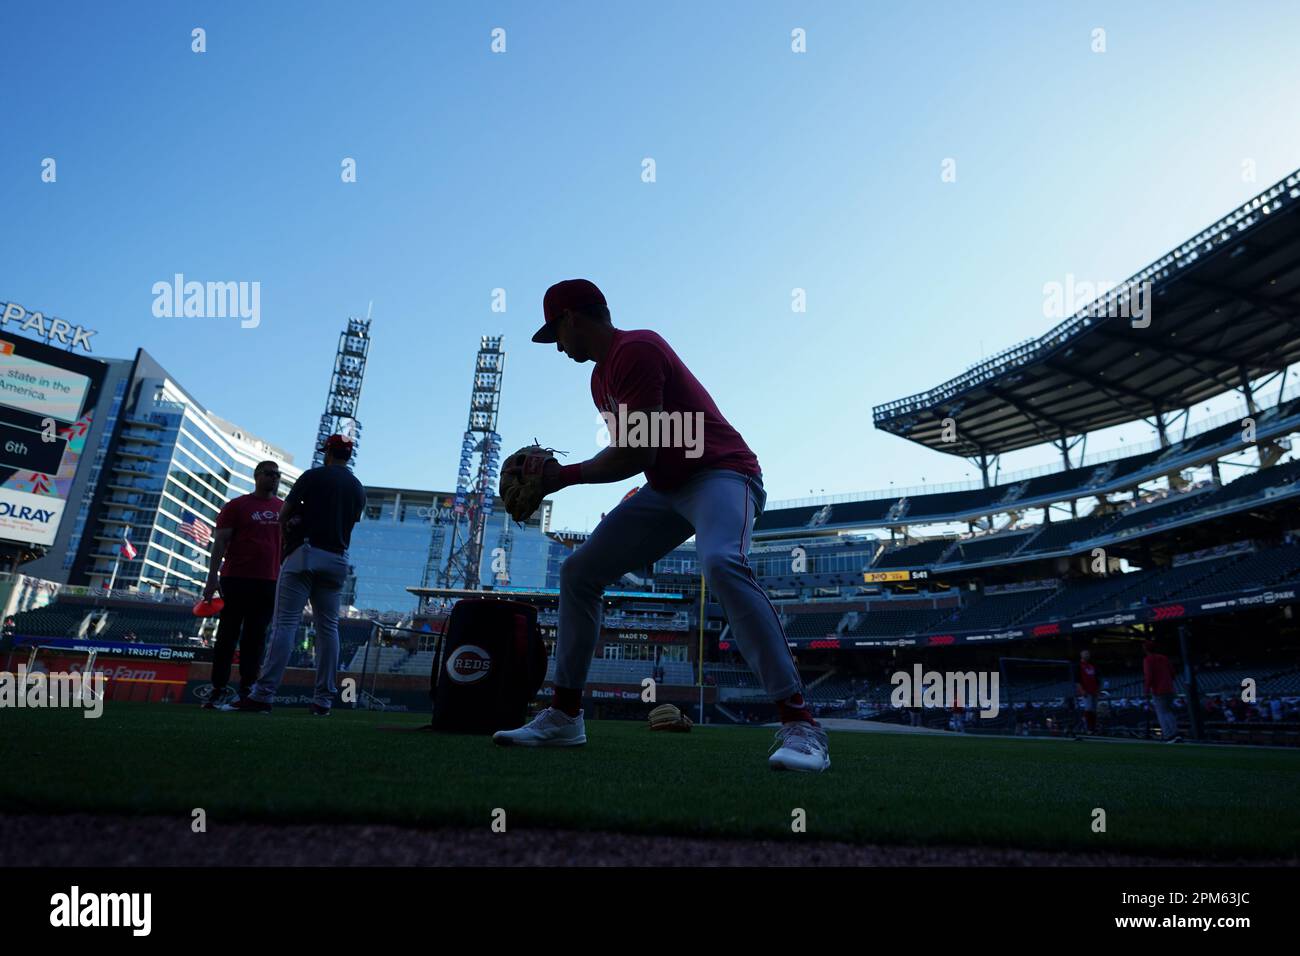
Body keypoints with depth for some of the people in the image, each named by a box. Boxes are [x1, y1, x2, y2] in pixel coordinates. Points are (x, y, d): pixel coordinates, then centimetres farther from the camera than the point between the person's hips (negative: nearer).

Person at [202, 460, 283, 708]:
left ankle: (247, 689, 10)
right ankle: (219, 689, 7)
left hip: (269, 583, 3)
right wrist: (213, 576, -11)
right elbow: (220, 542, -2)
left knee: (255, 637, 5)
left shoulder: (285, 509, 12)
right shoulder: (236, 505, 3)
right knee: (228, 634, 1)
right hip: (236, 579, -3)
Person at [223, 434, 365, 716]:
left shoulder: (314, 476, 0)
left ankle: (263, 695, -12)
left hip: (306, 553, -5)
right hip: (338, 560, 5)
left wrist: (288, 537, 21)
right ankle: (323, 700, 7)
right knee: (328, 627, 6)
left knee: (285, 623, -7)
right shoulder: (359, 489, 16)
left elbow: (284, 515, 2)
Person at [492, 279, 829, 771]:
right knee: (578, 572, 6)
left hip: (721, 473, -10)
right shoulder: (603, 375, 16)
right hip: (666, 489, 10)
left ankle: (799, 723, -34)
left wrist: (565, 476, -11)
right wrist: (552, 475, 10)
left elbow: (639, 452, -22)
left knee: (722, 563, -39)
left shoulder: (635, 350, -15)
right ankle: (564, 716, 15)